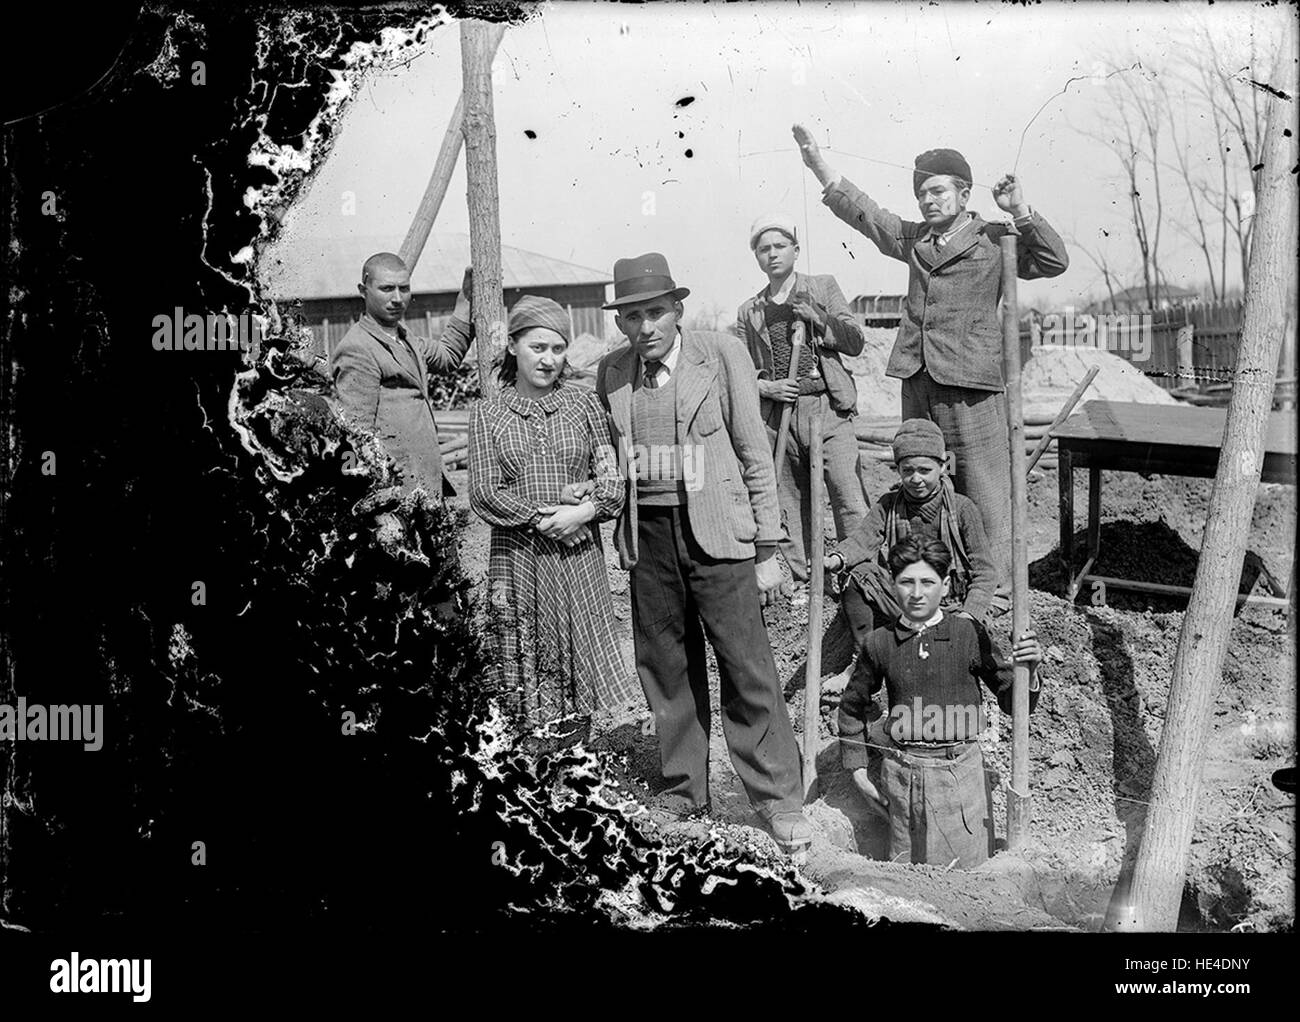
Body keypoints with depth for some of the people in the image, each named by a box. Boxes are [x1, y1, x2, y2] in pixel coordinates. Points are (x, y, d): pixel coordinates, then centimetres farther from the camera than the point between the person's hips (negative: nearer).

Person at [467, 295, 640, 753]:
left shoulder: (583, 402, 6)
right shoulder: (488, 412, 4)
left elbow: (613, 479, 4)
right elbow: (483, 492, -2)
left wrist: (583, 512, -14)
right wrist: (541, 520, -12)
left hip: (578, 554, 1)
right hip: (517, 555, 0)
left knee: (578, 664, 4)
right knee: (527, 669, 2)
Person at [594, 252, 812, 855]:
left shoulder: (721, 356, -2)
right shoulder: (611, 372, 8)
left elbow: (755, 455, -1)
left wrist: (767, 550, -3)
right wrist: (612, 528, 7)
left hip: (717, 533, -3)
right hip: (648, 536, 4)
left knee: (747, 669, -4)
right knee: (666, 669, 9)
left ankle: (780, 801, 8)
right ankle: (683, 793, 23)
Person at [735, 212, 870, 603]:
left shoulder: (823, 287, 10)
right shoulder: (749, 311, 14)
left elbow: (855, 341, 5)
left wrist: (819, 318, -9)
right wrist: (765, 386, -6)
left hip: (826, 406, -2)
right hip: (776, 412, 2)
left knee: (849, 498, -11)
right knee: (789, 501, 5)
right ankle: (802, 582, 15)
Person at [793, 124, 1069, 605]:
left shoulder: (995, 240, 2)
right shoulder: (914, 239, 17)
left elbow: (1055, 261, -6)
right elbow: (862, 211, 21)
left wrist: (1020, 213, -14)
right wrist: (818, 164, 16)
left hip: (970, 384, -6)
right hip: (917, 380, 6)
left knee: (984, 489, -4)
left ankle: (995, 589, 2)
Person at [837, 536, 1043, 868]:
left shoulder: (969, 634, -6)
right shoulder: (880, 643, -1)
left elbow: (1012, 704, 1)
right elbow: (853, 705, 14)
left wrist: (1026, 671, -18)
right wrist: (857, 766, 12)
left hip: (960, 770, -1)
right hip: (901, 774, 1)